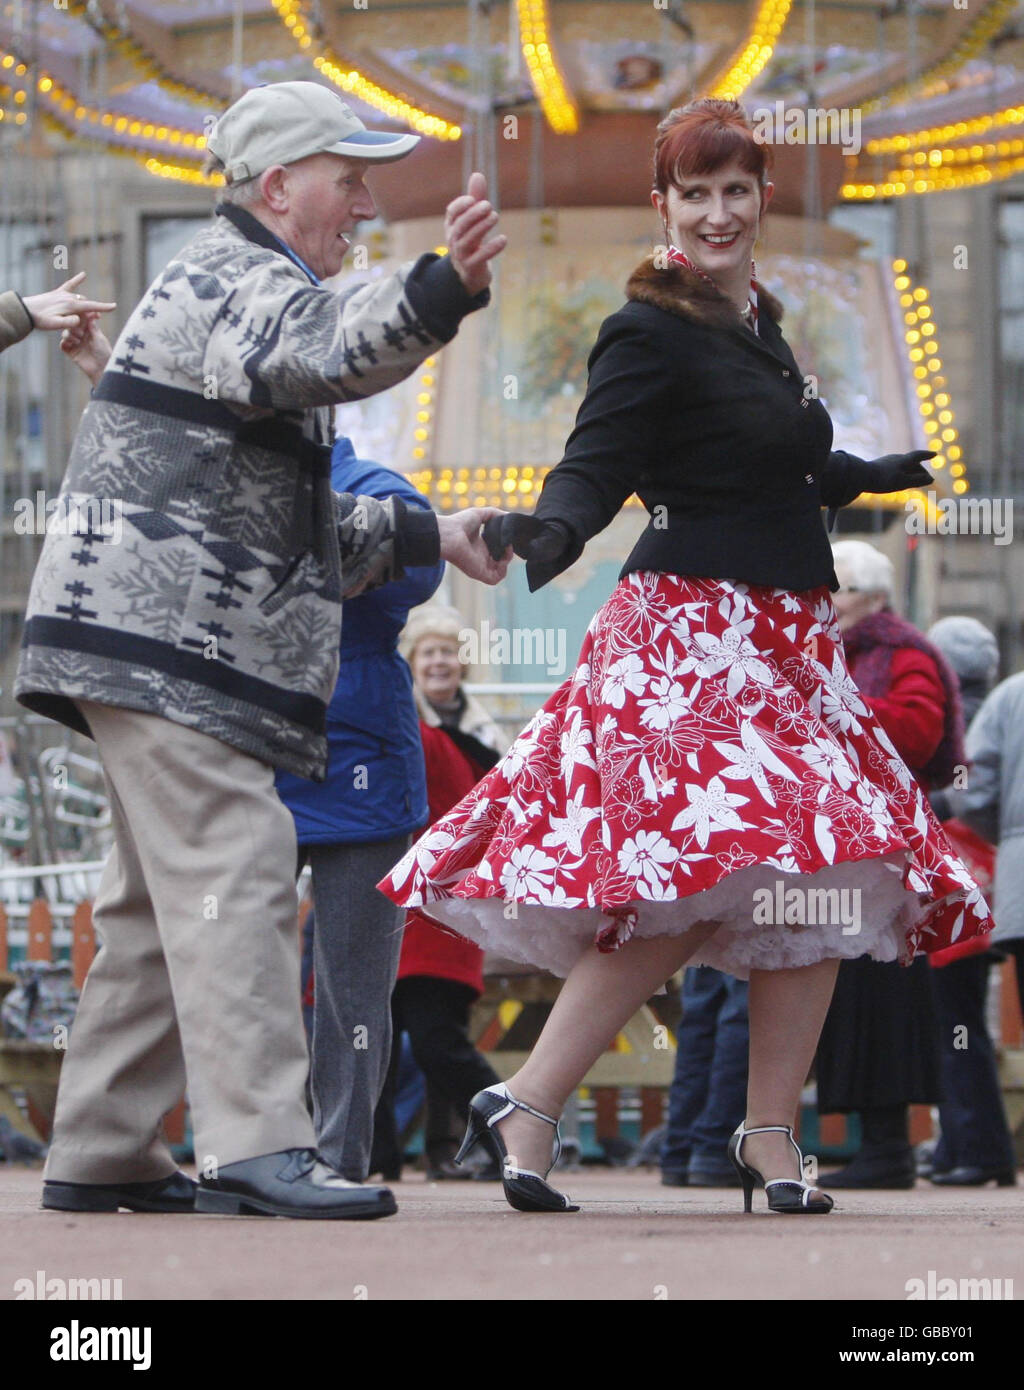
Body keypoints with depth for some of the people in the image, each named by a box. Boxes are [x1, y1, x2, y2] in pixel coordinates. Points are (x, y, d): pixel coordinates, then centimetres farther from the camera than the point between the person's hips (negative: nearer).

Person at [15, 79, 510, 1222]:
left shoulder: (224, 283, 28)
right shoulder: (236, 278, -7)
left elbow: (279, 513, 34)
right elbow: (320, 355, -34)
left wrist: (424, 537, 34)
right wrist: (440, 291, -51)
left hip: (155, 639, 11)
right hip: (163, 630, -11)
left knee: (164, 895, 13)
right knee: (233, 872, -18)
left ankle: (100, 1153, 16)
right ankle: (257, 1144, -25)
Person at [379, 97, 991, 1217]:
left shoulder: (755, 319, 16)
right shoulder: (649, 333, -8)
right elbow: (597, 463, -18)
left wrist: (872, 475, 46)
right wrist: (551, 532, -39)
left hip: (782, 639, 9)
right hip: (691, 629, -9)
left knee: (824, 886, 1)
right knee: (690, 884, -21)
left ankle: (770, 1135, 7)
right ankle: (526, 1109, -15)